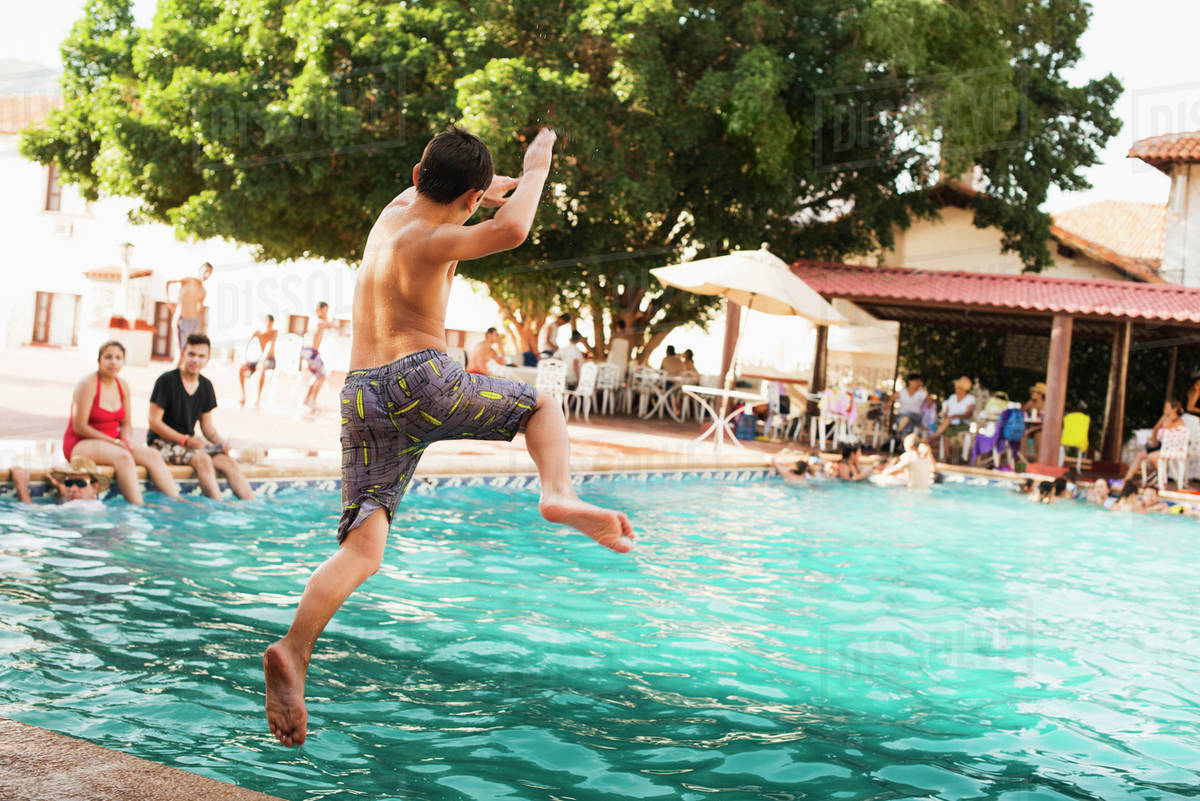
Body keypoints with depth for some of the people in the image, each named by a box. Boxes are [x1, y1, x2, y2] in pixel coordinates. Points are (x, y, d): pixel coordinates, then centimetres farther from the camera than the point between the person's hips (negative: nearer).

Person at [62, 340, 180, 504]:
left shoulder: (122, 385, 8)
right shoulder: (88, 384, -13)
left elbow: (126, 424, 13)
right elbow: (79, 427, -17)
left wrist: (126, 440, -10)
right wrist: (114, 441, -18)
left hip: (112, 443, 7)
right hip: (80, 444, -7)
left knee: (152, 455, -15)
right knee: (123, 456, -34)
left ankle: (176, 501, -22)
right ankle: (138, 506, -38)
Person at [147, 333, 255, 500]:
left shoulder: (206, 386, 10)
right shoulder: (166, 381, -9)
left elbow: (207, 426, 15)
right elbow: (154, 422, -12)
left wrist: (220, 441, -7)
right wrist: (185, 440, -20)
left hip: (189, 442, 6)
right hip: (162, 443, -6)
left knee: (229, 462, -16)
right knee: (202, 459, -32)